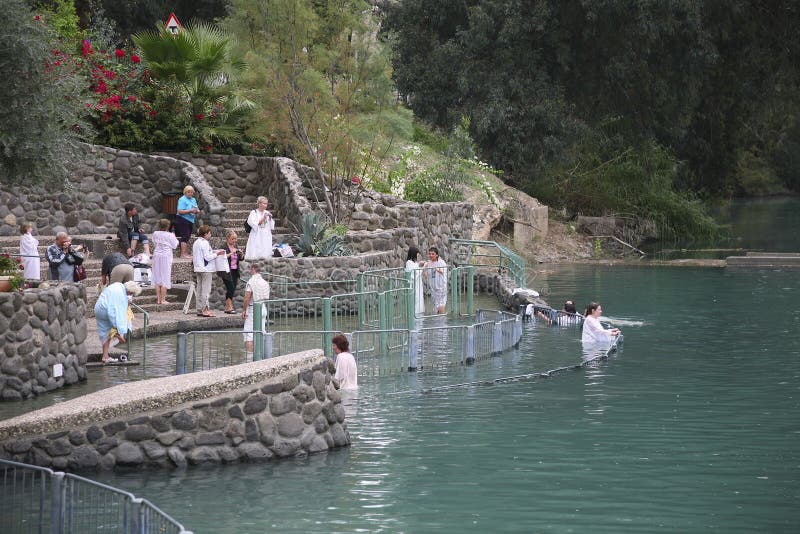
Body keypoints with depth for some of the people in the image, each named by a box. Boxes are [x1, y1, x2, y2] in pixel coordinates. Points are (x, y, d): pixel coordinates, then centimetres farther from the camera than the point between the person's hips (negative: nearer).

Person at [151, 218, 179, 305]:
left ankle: (158, 299, 12)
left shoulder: (155, 234, -1)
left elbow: (154, 244, 10)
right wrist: (175, 238, 12)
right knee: (165, 278, 1)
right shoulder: (169, 235, -13)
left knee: (157, 278, 11)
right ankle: (163, 299, -1)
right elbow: (174, 246, -3)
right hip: (166, 256, -4)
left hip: (157, 256, 4)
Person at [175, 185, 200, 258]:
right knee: (184, 237, -13)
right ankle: (183, 254, -15)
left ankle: (186, 254, 13)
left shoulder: (193, 200, 16)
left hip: (190, 221, 8)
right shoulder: (182, 200, -10)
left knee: (187, 237, 10)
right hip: (182, 221, -8)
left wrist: (197, 211, -3)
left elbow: (196, 210, 21)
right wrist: (190, 211, -25)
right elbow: (180, 211, -19)